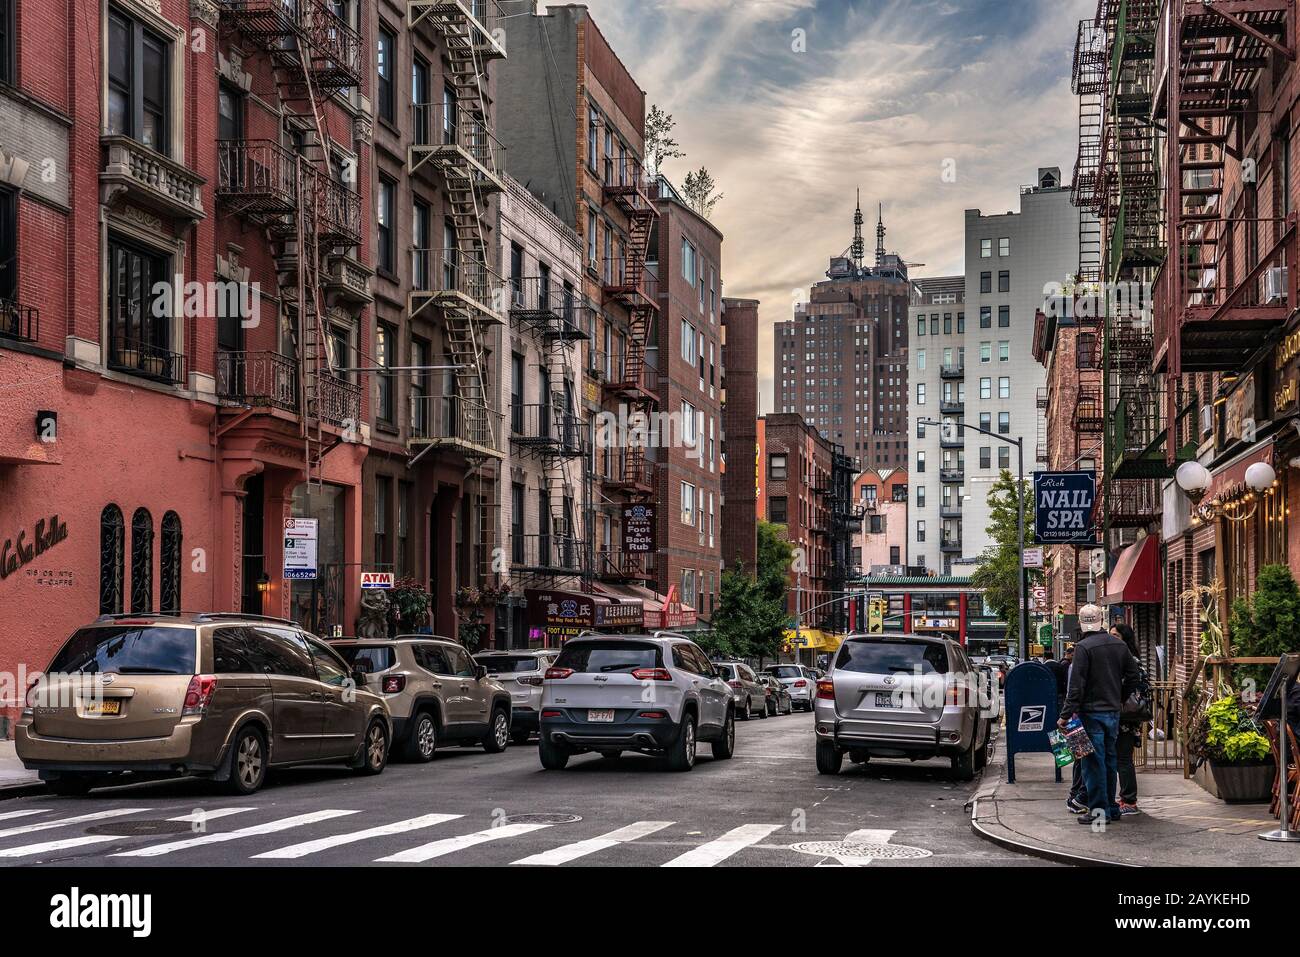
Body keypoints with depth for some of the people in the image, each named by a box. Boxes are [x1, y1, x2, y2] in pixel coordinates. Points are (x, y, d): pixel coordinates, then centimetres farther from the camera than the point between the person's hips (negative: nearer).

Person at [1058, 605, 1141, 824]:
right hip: (1113, 711, 6)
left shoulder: (1084, 647, -14)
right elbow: (1134, 676, 12)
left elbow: (1076, 684, -17)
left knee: (1094, 761, -2)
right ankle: (1111, 807, 22)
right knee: (1109, 759, 15)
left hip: (1092, 712, -6)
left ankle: (1099, 810, -2)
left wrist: (1066, 714, -15)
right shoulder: (1118, 645, 7)